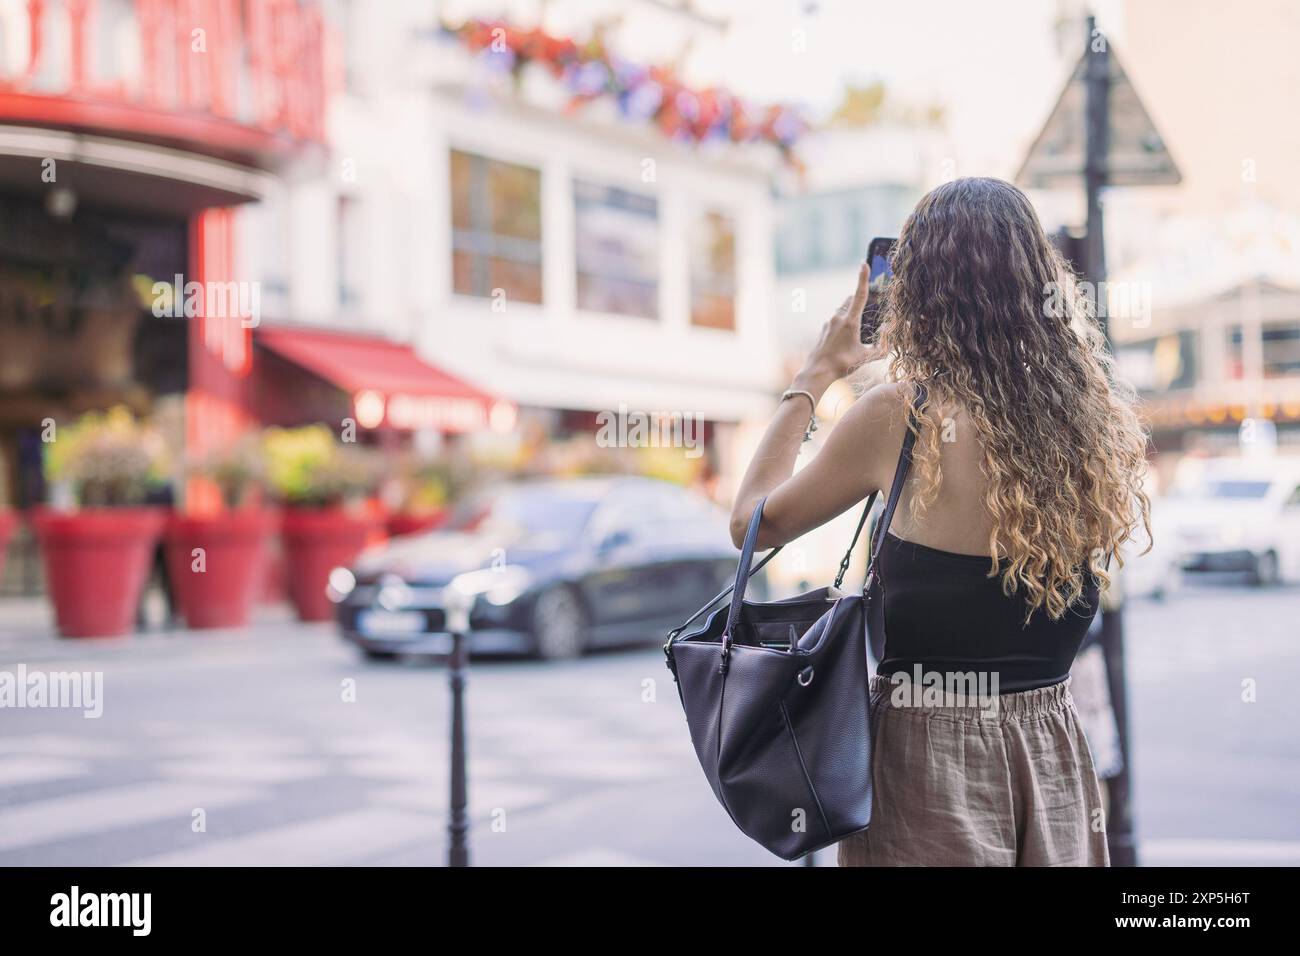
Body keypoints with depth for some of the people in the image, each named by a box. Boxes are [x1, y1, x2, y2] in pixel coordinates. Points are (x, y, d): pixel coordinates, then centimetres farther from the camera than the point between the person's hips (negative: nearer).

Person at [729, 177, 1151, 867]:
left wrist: (816, 376, 6)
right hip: (1052, 751, 5)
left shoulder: (900, 415, -16)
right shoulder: (1092, 417, -3)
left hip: (933, 757, -4)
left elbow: (752, 523, -3)